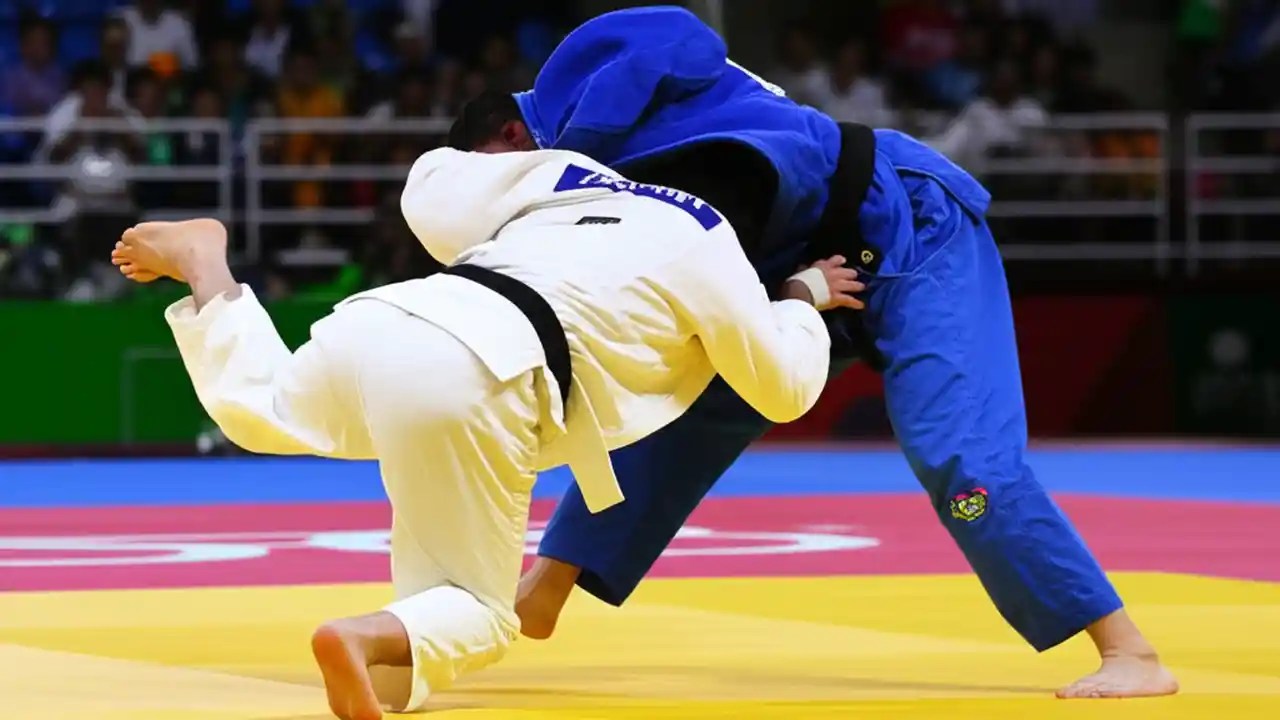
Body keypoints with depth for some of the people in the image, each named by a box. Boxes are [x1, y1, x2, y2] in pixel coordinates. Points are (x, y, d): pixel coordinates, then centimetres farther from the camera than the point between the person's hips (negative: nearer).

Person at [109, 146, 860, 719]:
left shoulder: (566, 175, 30)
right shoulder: (704, 242, 14)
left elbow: (432, 196, 30)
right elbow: (784, 388, 21)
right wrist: (805, 299, 40)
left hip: (380, 317, 7)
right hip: (468, 375, -7)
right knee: (478, 611, 3)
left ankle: (201, 261, 17)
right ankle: (368, 640, -28)